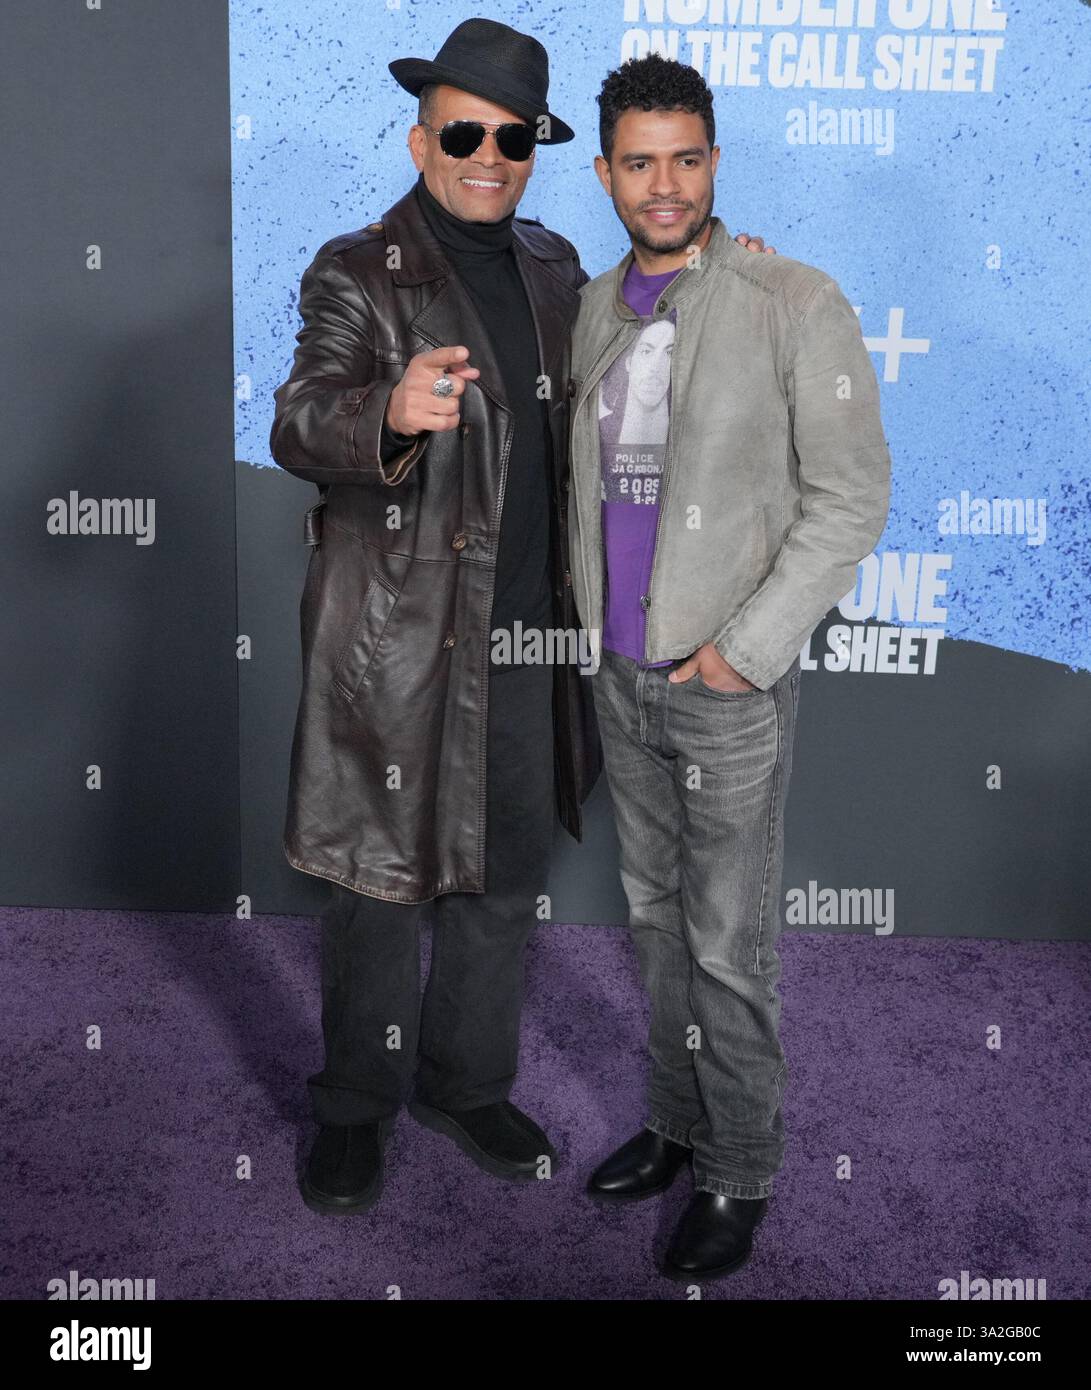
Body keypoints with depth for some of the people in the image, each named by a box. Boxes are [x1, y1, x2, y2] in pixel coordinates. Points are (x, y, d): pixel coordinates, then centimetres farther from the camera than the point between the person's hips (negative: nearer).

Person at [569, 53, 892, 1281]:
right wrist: (594, 617, 10)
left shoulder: (794, 306, -10)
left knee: (728, 943, 2)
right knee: (654, 915, 17)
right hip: (621, 673, 6)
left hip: (731, 679, -6)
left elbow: (852, 497, -12)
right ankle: (675, 1121, 35)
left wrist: (745, 646, -16)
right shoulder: (596, 307, 8)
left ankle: (739, 1173, 20)